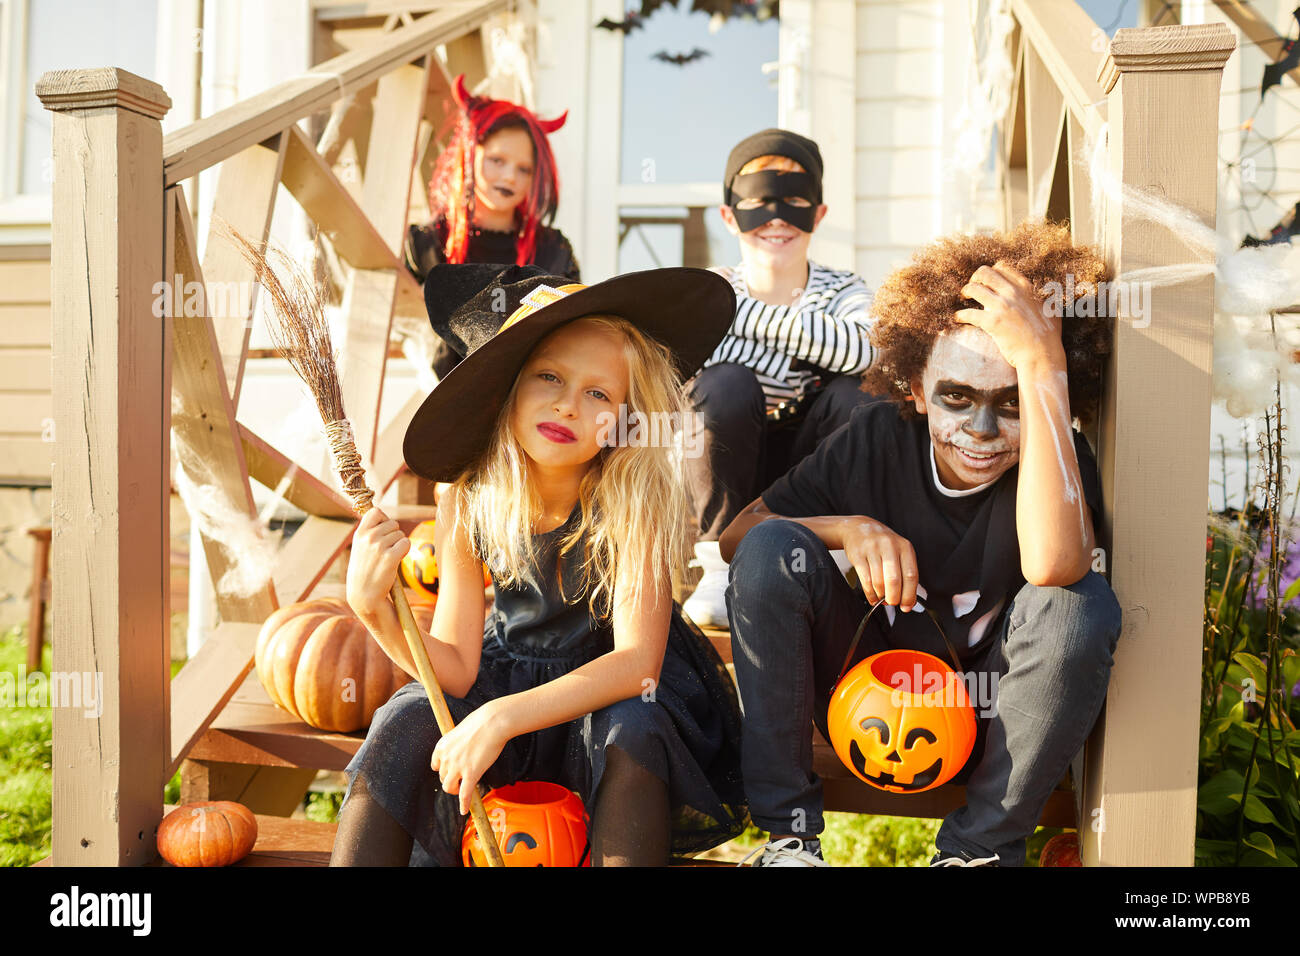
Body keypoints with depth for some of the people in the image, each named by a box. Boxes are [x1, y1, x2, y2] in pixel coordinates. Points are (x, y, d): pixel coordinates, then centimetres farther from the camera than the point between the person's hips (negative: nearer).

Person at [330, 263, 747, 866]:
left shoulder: (634, 499, -23)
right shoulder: (468, 501, -15)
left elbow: (637, 662, -29)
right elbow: (457, 671, -13)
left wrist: (504, 716, -38)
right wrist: (373, 608, -31)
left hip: (617, 696, -2)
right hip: (508, 674, 3)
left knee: (631, 728, -34)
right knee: (406, 720, -24)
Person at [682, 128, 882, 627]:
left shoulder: (842, 292, -2)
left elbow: (863, 349, -28)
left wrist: (744, 314, -26)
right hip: (729, 480, -1)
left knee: (851, 394, -24)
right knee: (729, 384, -28)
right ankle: (720, 563, -14)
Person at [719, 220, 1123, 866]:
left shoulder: (1058, 458, -16)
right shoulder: (878, 438, -10)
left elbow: (1052, 564, -42)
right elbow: (735, 534, -6)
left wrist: (1043, 364, -39)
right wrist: (848, 528, -25)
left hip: (993, 727, -1)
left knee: (1076, 604, -31)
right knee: (774, 551, -21)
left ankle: (975, 848, -10)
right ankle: (788, 830, -10)